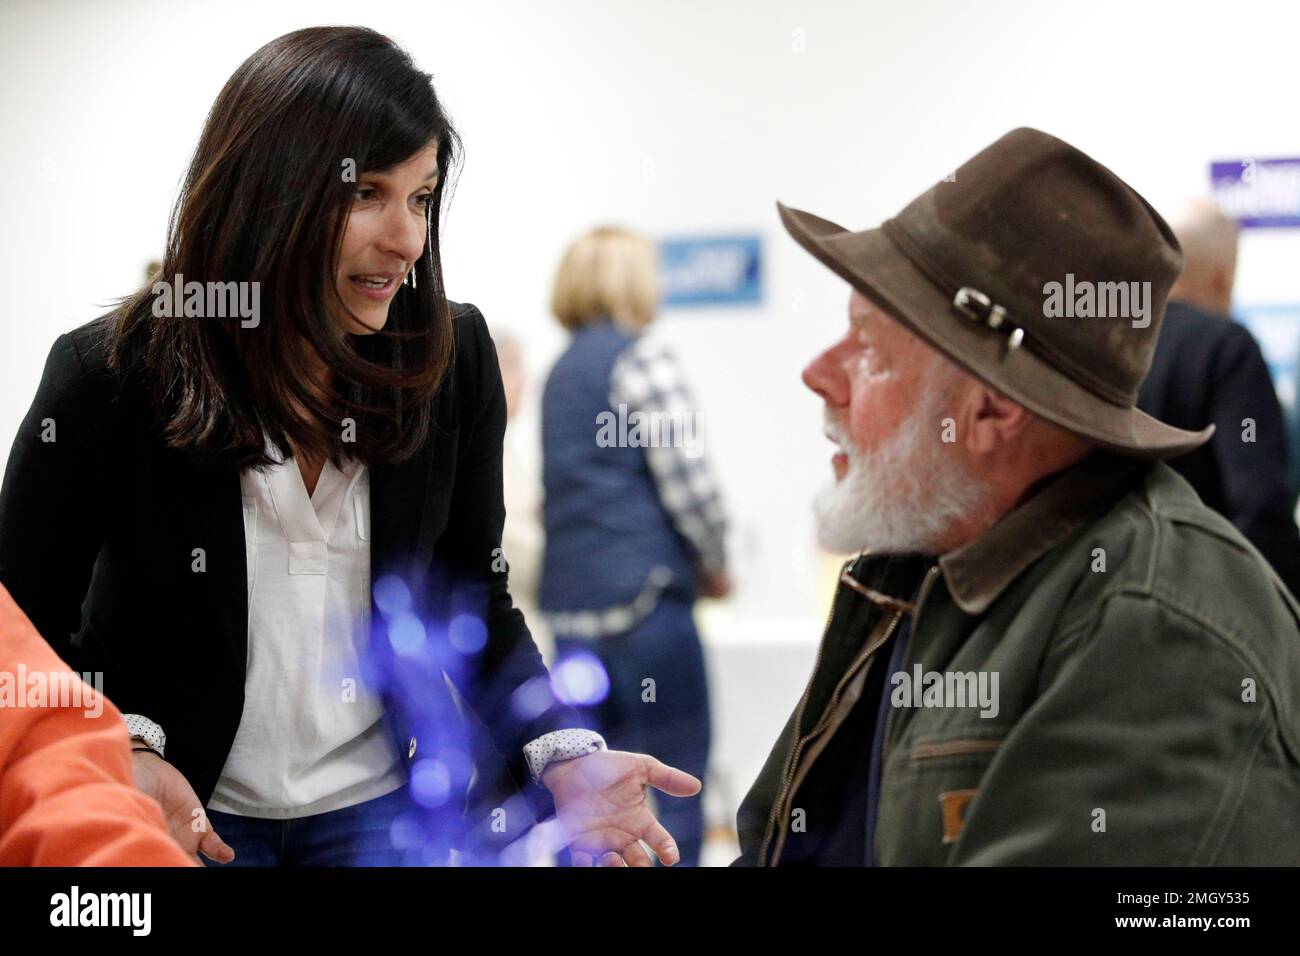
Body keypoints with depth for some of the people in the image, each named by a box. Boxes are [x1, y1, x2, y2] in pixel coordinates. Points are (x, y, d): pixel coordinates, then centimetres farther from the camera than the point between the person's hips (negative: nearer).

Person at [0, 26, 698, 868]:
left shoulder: (453, 358, -8)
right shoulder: (109, 376, -16)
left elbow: (475, 605, 0)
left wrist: (564, 758, -15)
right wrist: (118, 757, -25)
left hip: (391, 804, 2)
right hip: (191, 815, -2)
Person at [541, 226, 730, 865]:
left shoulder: (560, 372, 19)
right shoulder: (641, 355, -6)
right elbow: (687, 477, -12)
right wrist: (714, 566, 4)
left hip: (571, 598, 8)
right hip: (644, 592, -8)